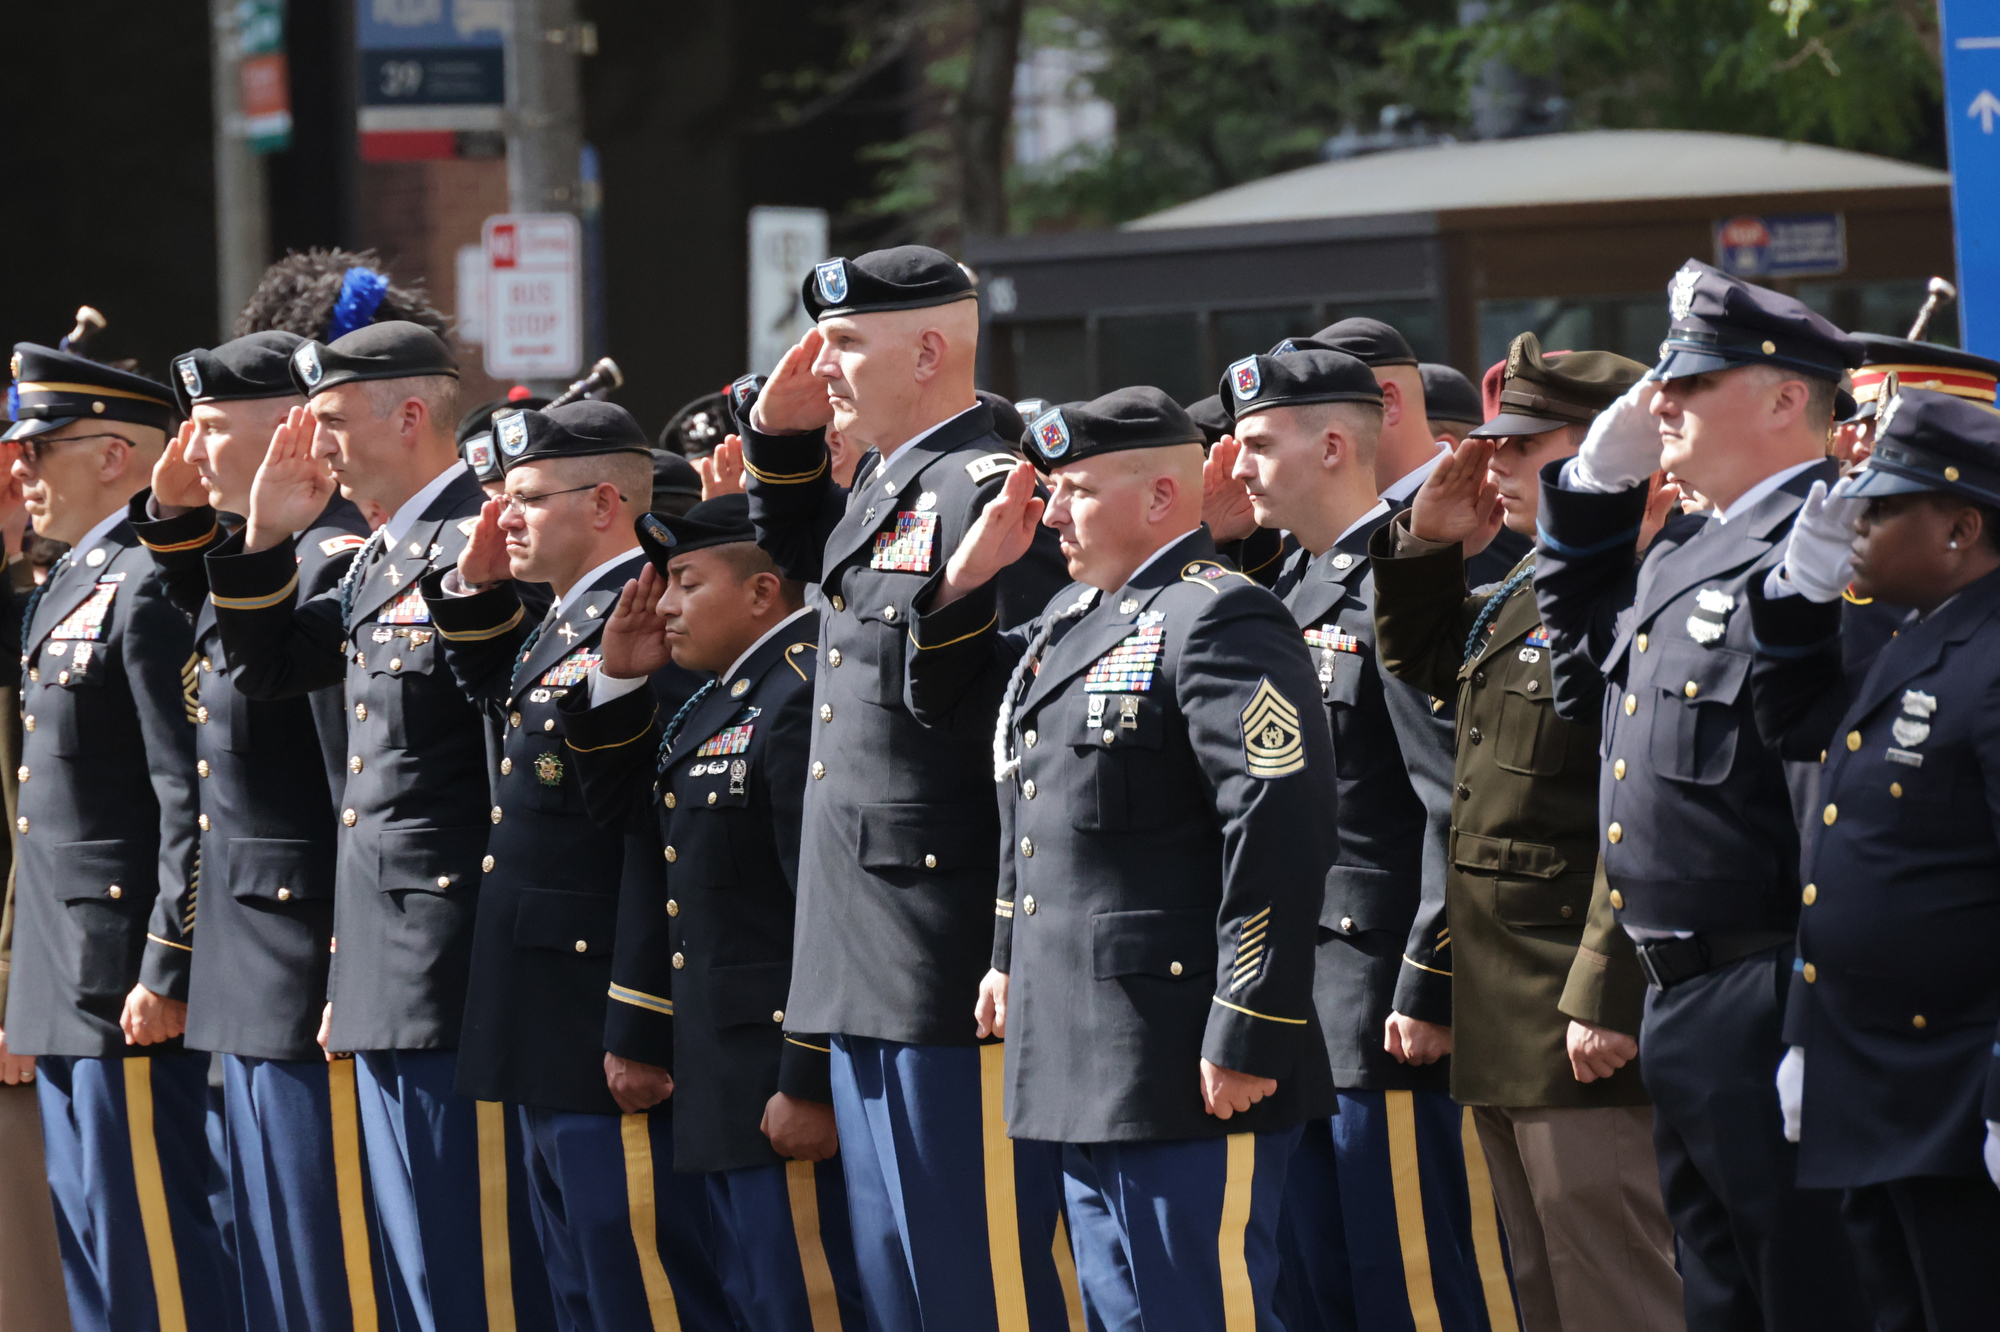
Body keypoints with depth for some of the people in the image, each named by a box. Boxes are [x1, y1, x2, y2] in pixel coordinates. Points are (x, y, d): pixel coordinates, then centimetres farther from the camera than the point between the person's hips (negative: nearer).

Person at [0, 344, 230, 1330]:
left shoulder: (154, 590, -15)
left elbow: (194, 801, -20)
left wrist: (166, 974, -22)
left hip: (129, 986, -10)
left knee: (149, 1240, -7)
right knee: (91, 1245, 13)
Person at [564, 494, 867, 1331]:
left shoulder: (806, 701, -18)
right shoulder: (720, 696, 15)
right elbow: (621, 809, 26)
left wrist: (810, 1084, -22)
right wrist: (619, 681, 11)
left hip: (784, 1095, -10)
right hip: (721, 1087, 10)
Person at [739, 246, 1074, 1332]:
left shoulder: (992, 496, -15)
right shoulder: (880, 486, 14)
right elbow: (800, 556, 38)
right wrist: (779, 434, 18)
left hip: (955, 965, -10)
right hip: (868, 975, 10)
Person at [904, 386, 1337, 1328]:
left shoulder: (1217, 622, -13)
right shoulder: (1071, 617, 18)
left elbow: (1279, 827, -20)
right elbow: (948, 704, 30)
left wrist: (1246, 1037, -23)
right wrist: (970, 574, 12)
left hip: (1188, 1072, -10)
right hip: (1086, 1071, 10)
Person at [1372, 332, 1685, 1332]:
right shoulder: (1526, 593, 14)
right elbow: (1417, 660, 33)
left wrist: (1606, 998, -27)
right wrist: (1426, 544, 15)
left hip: (1590, 1028, -11)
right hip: (1507, 1026, 11)